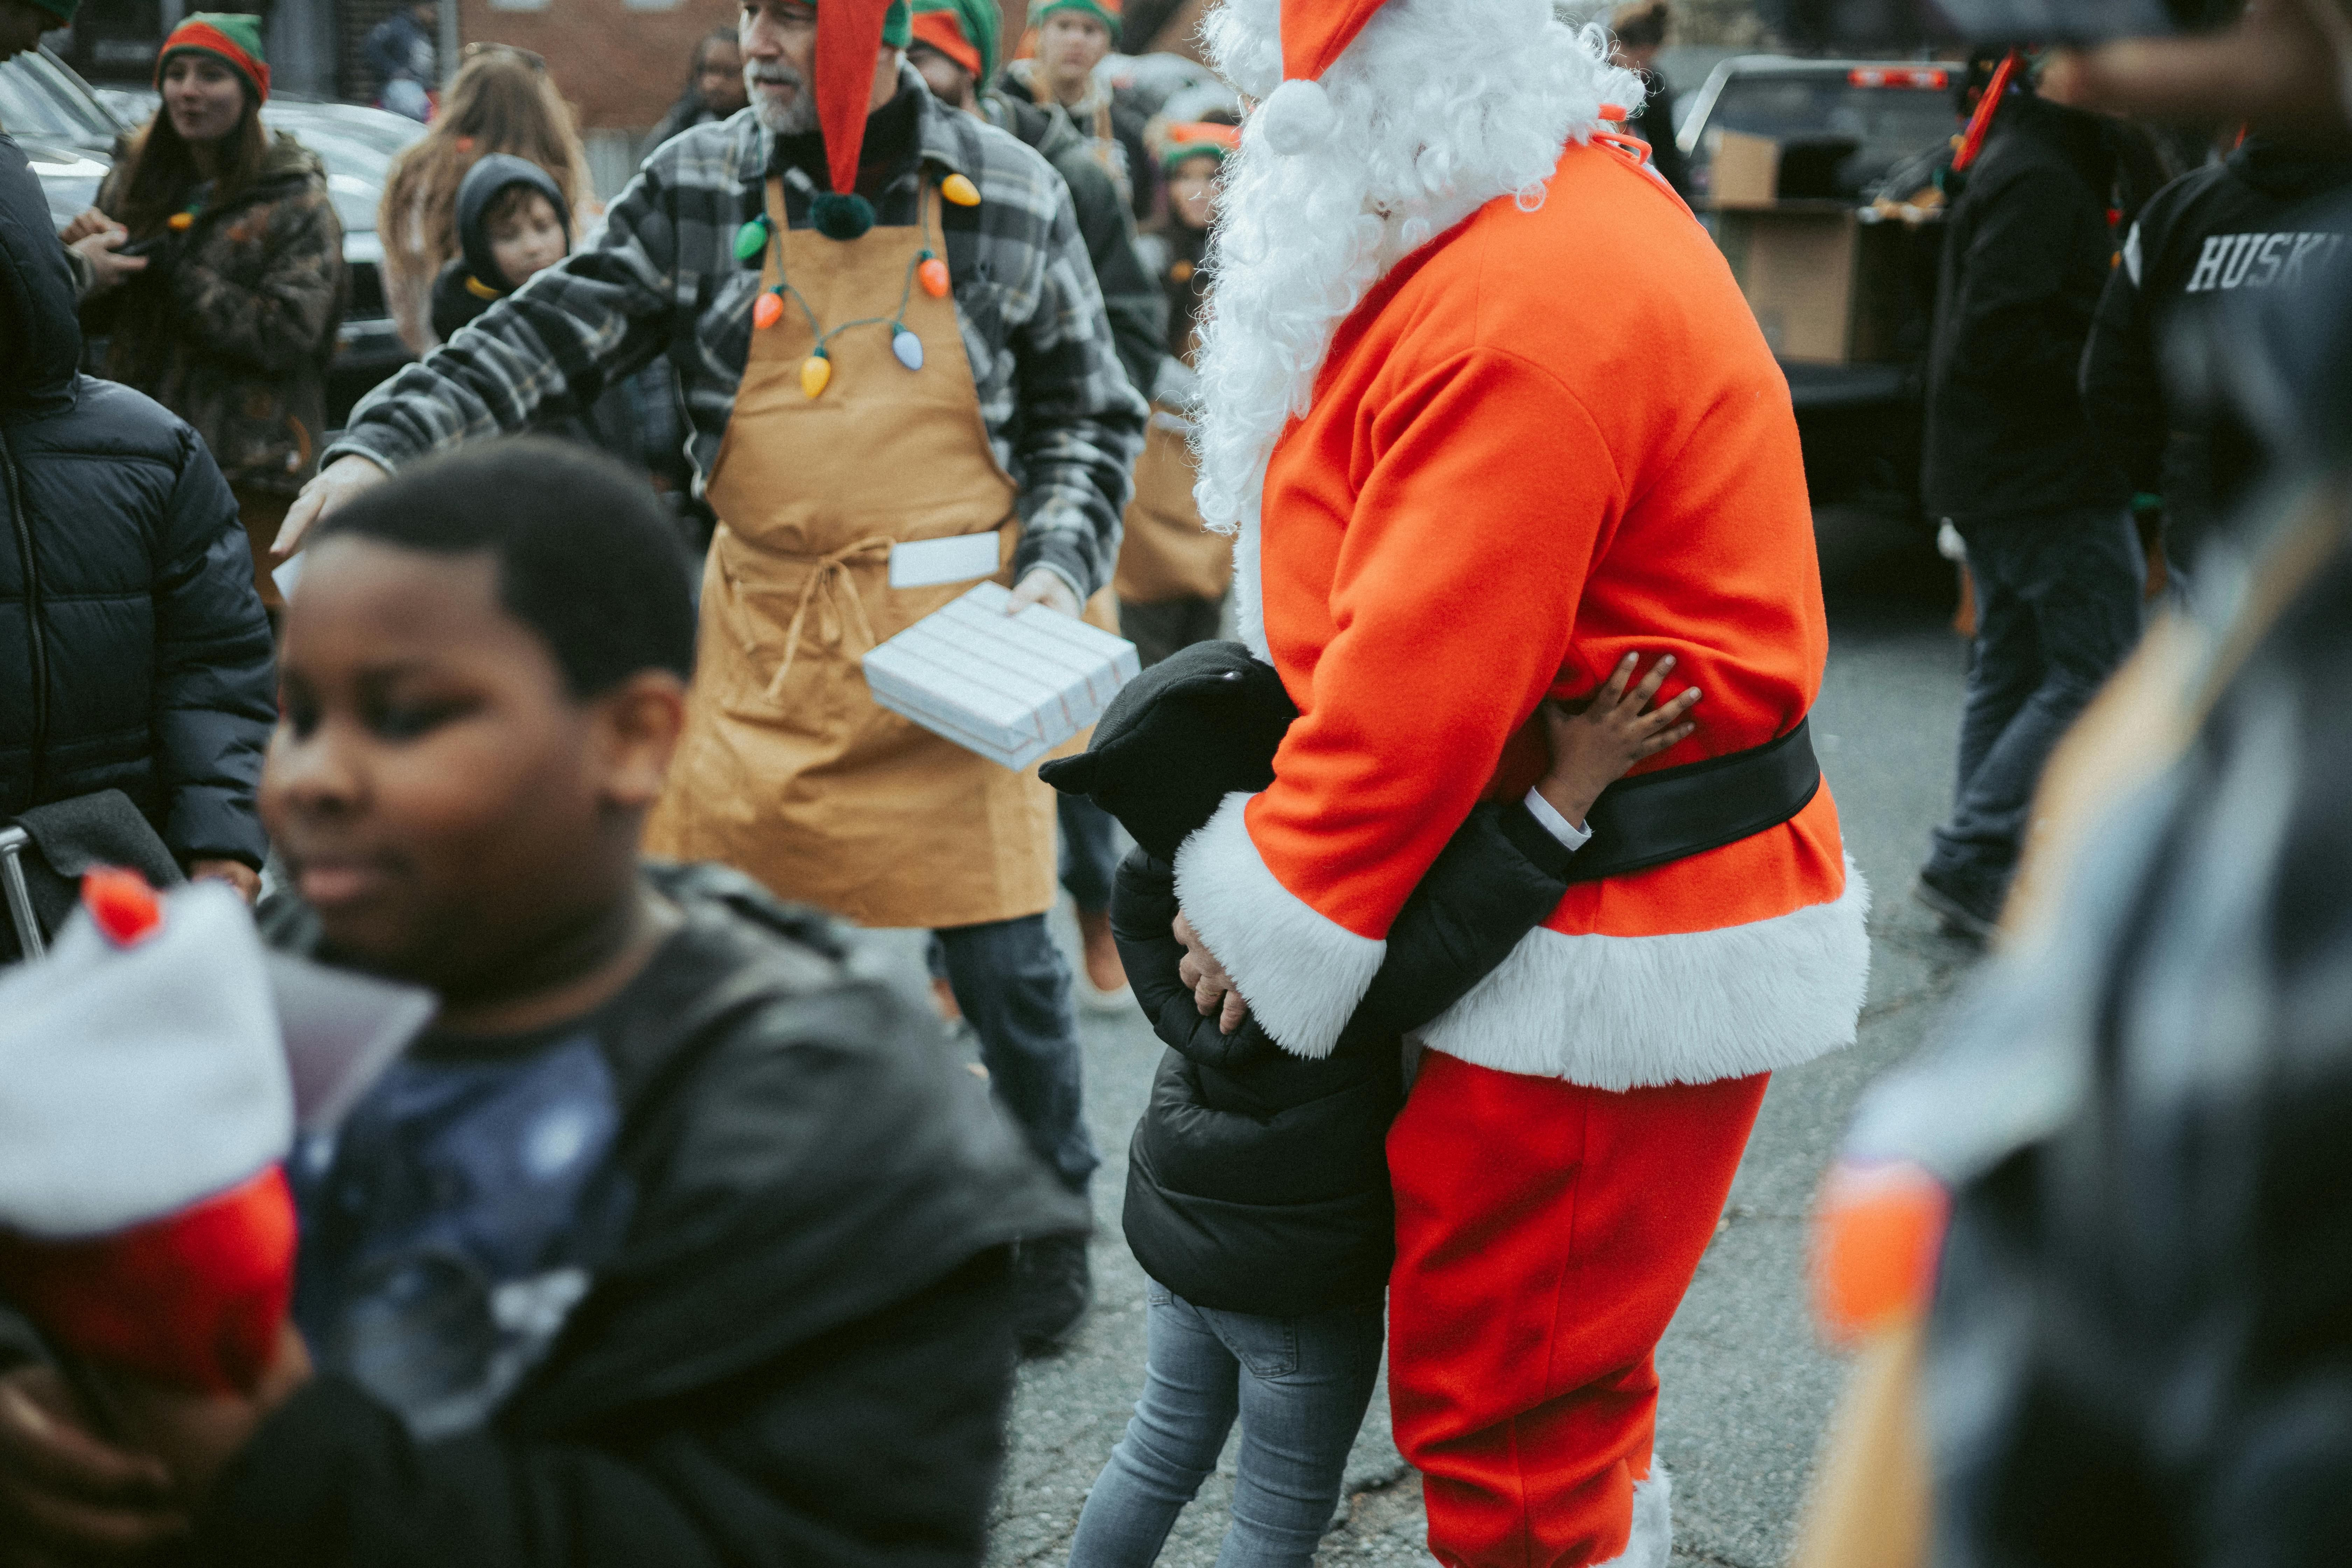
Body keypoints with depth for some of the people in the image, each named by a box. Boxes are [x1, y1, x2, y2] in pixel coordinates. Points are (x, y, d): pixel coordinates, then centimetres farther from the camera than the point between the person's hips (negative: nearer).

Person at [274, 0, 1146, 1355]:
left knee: (1005, 960, 4)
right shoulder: (700, 186, 2)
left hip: (950, 638, -1)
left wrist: (1055, 565, -6)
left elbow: (1093, 415, 9)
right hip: (762, 640, 2)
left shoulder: (1014, 196, 1)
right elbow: (551, 338, -2)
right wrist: (385, 445, -15)